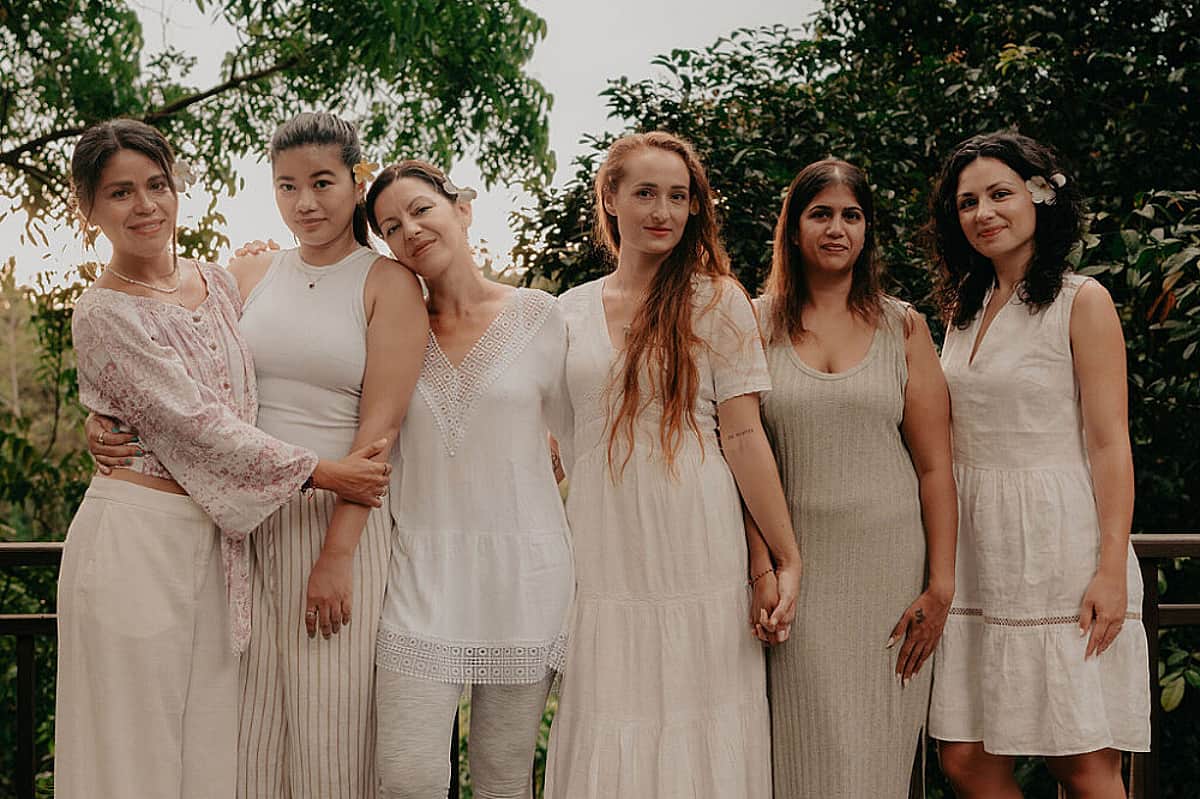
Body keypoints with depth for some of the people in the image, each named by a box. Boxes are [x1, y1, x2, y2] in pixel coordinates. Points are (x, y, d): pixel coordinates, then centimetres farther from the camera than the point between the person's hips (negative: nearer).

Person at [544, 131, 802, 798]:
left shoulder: (717, 301, 1)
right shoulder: (572, 310, 10)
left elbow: (743, 435, -3)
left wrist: (788, 560, -7)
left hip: (696, 547, -3)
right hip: (601, 553, 3)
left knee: (695, 733, 1)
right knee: (607, 741, 5)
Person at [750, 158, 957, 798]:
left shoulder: (903, 327, 7)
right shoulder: (760, 324, 5)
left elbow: (935, 465, 4)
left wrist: (941, 587, -2)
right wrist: (761, 571, -9)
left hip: (892, 562, 1)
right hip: (800, 562, -1)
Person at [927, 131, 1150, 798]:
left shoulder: (1082, 302, -4)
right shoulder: (965, 308, 14)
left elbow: (1110, 445, -9)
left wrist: (1112, 569, -16)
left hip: (1057, 543, -6)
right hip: (976, 546, 6)